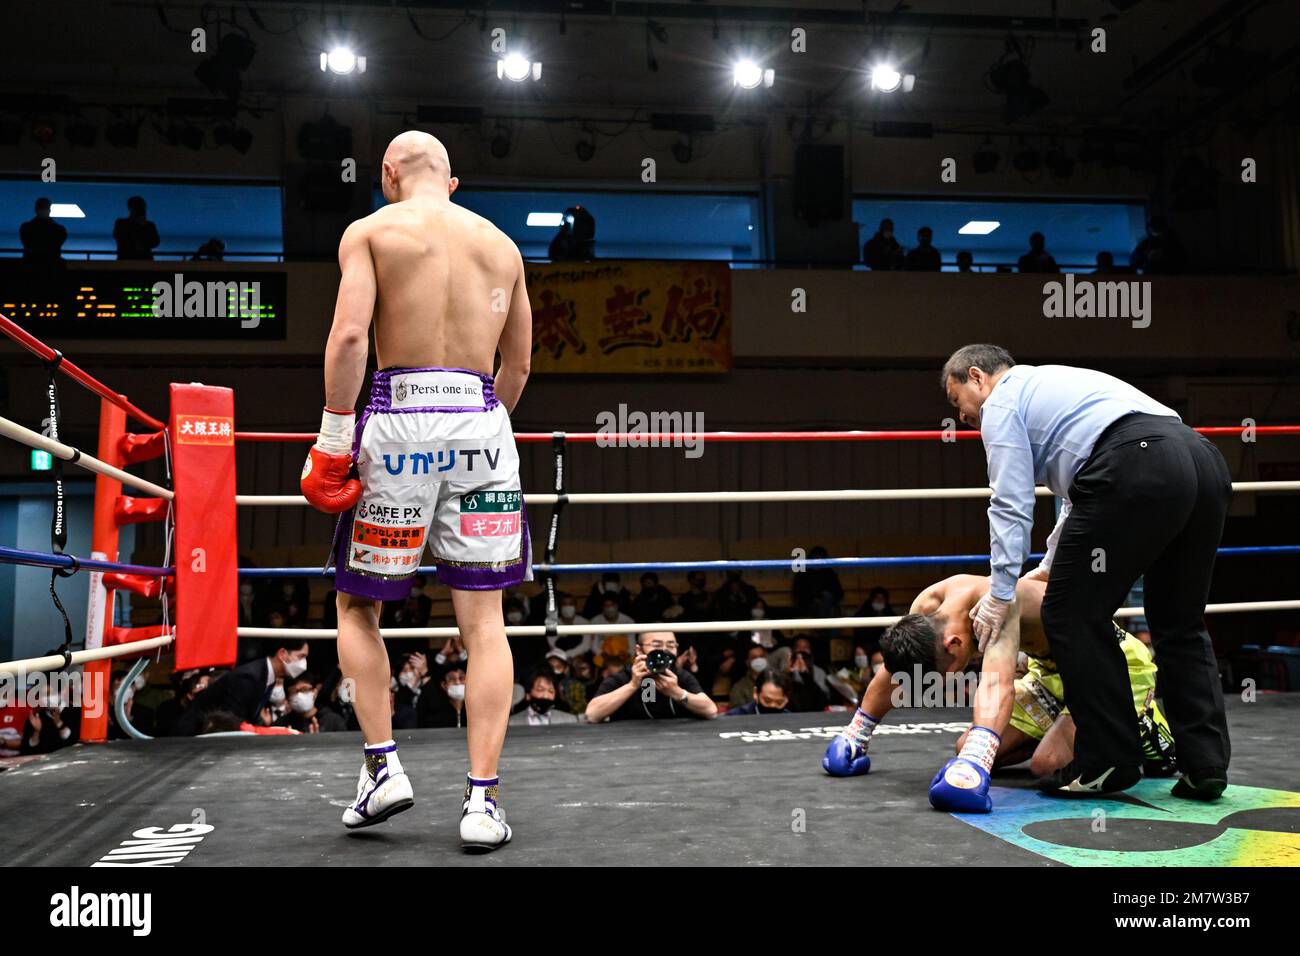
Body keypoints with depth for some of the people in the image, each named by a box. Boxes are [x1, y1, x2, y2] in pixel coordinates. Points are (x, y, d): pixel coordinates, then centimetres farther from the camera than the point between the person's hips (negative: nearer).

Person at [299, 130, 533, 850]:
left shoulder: (370, 230, 7)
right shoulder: (501, 243, 18)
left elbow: (349, 334, -9)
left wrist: (333, 438, -5)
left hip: (400, 418, -3)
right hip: (481, 423, 3)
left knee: (358, 605, 15)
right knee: (483, 621, 4)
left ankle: (382, 765, 9)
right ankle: (482, 800, 3)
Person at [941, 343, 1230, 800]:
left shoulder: (1002, 402, 12)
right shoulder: (1053, 382, 38)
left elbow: (1011, 505, 3)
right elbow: (1078, 495, 42)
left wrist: (1001, 594, 4)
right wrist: (1052, 564, 44)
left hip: (1136, 469, -9)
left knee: (1073, 614, 3)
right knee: (1181, 624, 19)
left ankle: (1110, 762, 7)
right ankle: (1204, 766, 17)